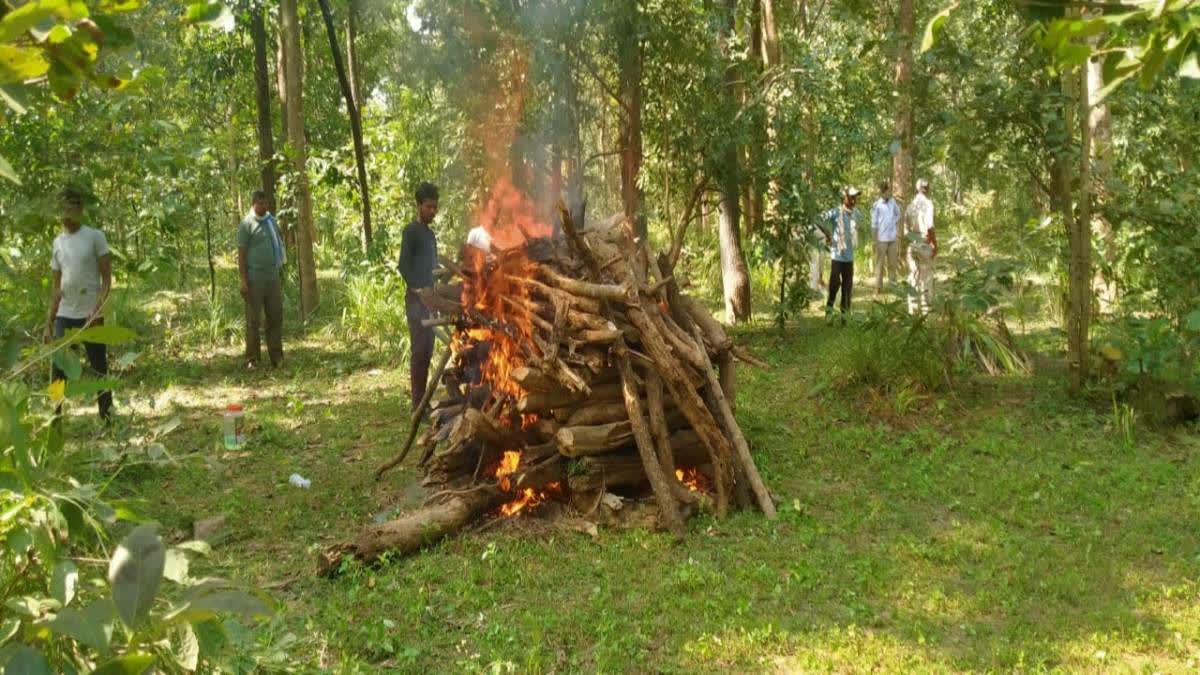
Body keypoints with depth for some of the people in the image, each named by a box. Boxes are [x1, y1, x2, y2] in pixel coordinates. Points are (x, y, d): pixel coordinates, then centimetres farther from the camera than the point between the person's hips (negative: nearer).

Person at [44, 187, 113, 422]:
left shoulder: (95, 237, -3)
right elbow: (55, 287, 14)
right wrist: (48, 323, 9)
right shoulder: (57, 242, 11)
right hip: (63, 316, 4)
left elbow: (107, 279, -6)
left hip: (90, 315, -4)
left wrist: (96, 311, -17)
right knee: (58, 371, 2)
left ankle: (108, 420, 11)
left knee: (99, 370, 4)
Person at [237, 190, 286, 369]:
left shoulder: (271, 221, 14)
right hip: (254, 279, -6)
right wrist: (243, 282, -15)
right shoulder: (246, 224, -6)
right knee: (253, 320, -3)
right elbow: (241, 254, -9)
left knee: (275, 318, 5)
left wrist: (279, 273, 16)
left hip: (273, 277, 6)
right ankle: (252, 360, 2)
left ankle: (277, 358, 9)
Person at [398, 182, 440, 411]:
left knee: (427, 351, 10)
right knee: (419, 350, -10)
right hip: (416, 299, -9)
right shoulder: (411, 230, -7)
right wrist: (416, 289, -18)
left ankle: (423, 401, 15)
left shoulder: (430, 233, 19)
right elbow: (403, 265, -14)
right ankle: (418, 404, -10)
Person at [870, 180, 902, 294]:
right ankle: (878, 287, 5)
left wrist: (896, 224, 10)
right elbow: (874, 224, -8)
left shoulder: (893, 202, 4)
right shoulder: (877, 205, -10)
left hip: (892, 238, 5)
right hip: (881, 239, -5)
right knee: (880, 264, 0)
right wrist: (875, 241, -9)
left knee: (893, 263, 11)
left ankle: (892, 284, 21)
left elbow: (898, 214, 23)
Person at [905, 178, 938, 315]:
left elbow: (907, 226, 8)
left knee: (913, 276, 9)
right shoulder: (927, 203, -12)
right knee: (926, 277, 2)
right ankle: (925, 309, 3)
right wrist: (935, 244, -11)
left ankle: (913, 309, 12)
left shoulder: (911, 205, 7)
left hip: (911, 243, 6)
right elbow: (929, 227, -18)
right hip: (925, 243, -6)